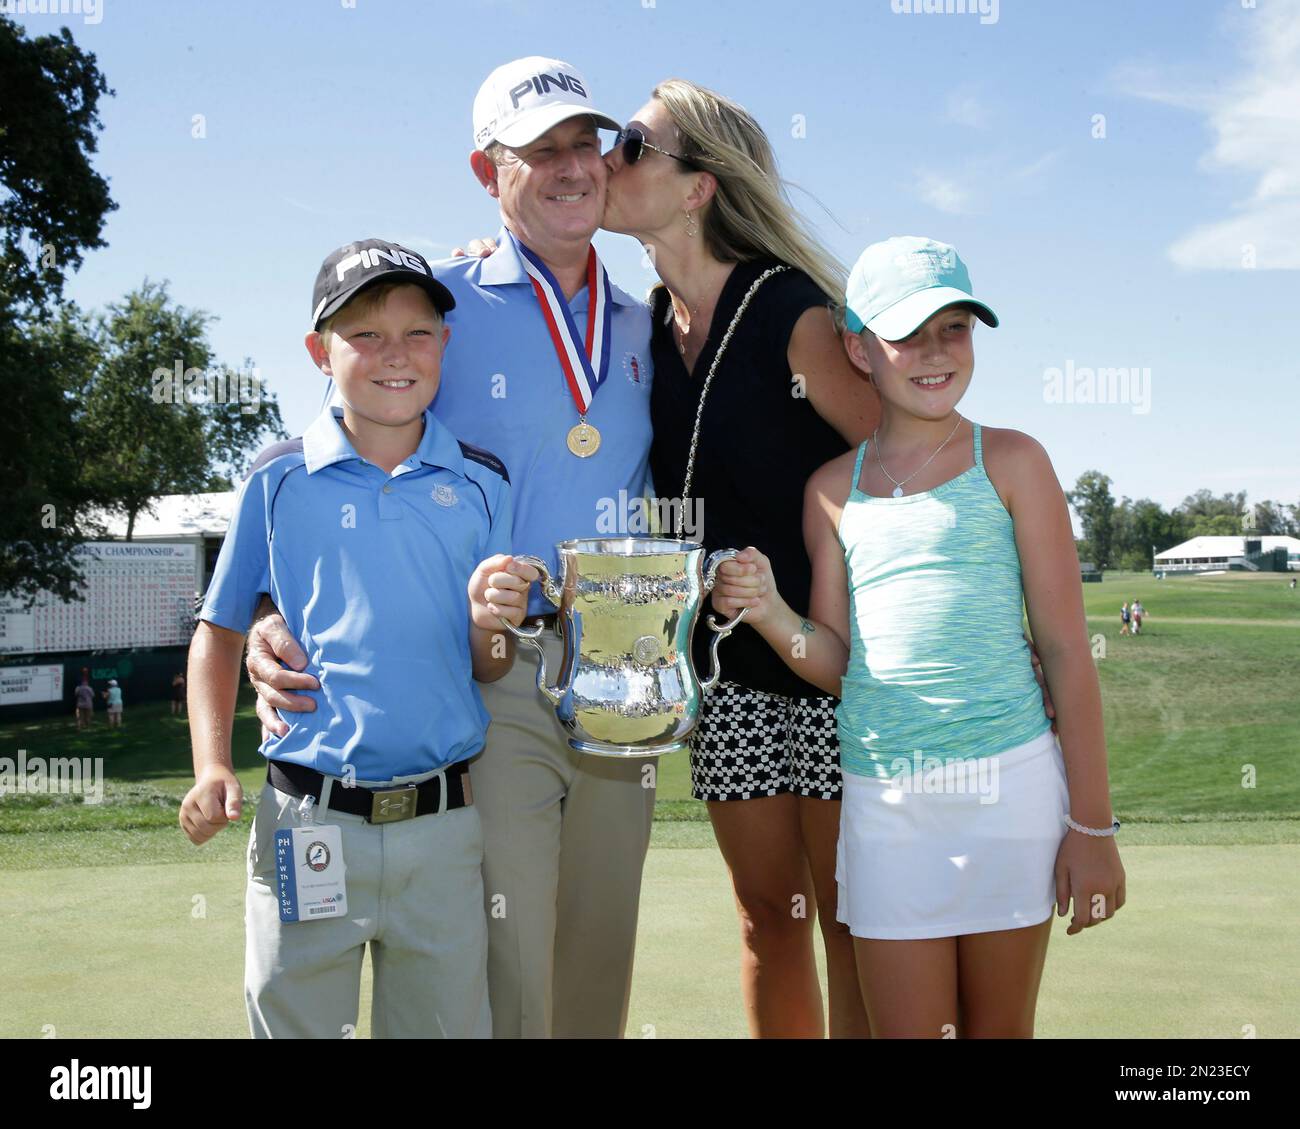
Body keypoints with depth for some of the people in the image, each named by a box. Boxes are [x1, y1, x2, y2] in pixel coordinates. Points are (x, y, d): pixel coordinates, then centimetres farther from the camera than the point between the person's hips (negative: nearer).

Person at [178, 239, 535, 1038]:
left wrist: (489, 623, -15)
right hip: (307, 822, -1)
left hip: (444, 826, 1)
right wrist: (212, 767, -3)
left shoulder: (481, 485, 3)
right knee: (295, 1020, 11)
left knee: (449, 1020, 13)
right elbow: (220, 633, 9)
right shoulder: (280, 484, 0)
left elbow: (491, 672, 7)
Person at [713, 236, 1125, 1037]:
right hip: (883, 797, 2)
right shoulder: (833, 489, 9)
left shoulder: (1009, 461, 2)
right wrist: (767, 611, -10)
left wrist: (1093, 825, -1)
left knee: (1001, 1028, 10)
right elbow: (838, 664, 11)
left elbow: (1067, 649, 1)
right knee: (907, 1030, 6)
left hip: (1009, 782, -2)